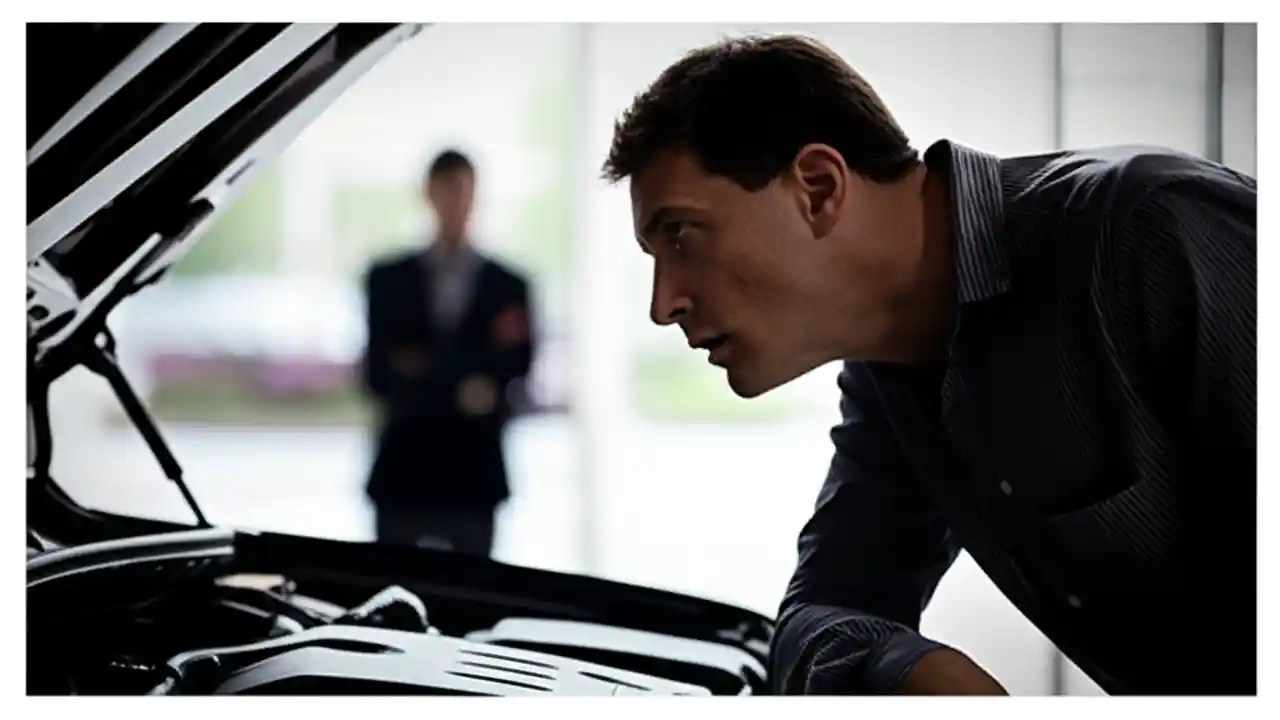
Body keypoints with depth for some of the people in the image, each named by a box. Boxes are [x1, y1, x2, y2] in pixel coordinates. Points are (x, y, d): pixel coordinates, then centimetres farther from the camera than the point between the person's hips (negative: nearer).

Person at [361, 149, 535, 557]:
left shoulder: (508, 287, 7)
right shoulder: (387, 279, 8)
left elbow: (513, 376, 2)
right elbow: (380, 375, -1)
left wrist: (426, 370, -7)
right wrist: (460, 389, -11)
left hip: (473, 476, 0)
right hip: (403, 472, 0)